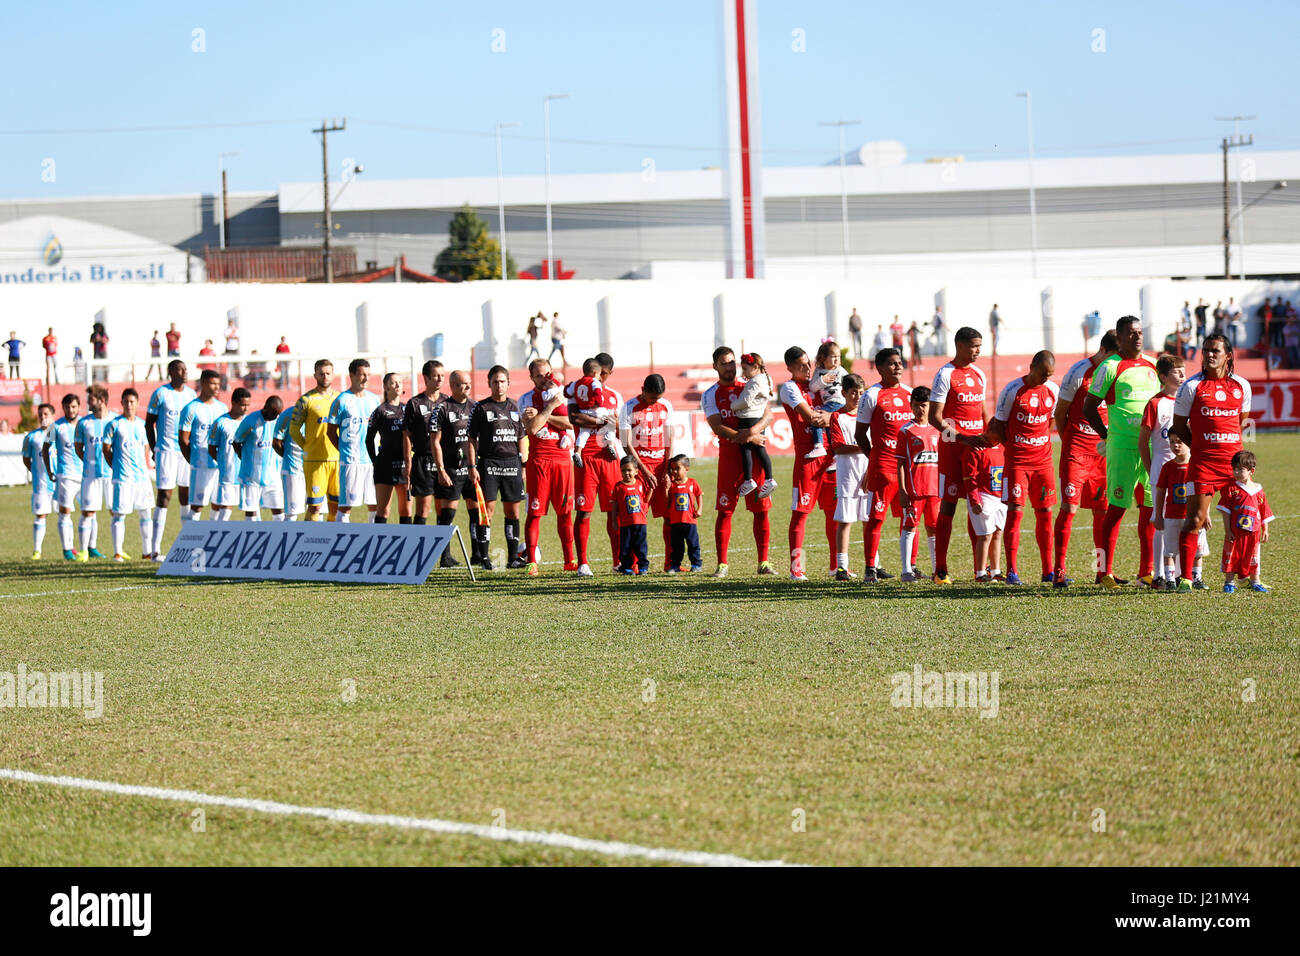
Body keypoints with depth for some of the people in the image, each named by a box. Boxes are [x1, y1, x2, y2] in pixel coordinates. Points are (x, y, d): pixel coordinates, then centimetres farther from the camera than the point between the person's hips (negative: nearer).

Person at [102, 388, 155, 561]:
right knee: (119, 514, -6)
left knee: (146, 514, 7)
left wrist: (147, 468, 10)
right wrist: (115, 467, -4)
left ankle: (148, 550, 14)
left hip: (142, 475, 5)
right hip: (123, 477, -5)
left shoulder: (141, 425, 12)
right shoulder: (115, 425, -2)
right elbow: (106, 449, 0)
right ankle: (117, 552, -3)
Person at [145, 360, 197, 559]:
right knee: (164, 496, -9)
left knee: (186, 494, 9)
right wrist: (154, 450, -4)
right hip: (166, 451, -5)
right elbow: (149, 423, -1)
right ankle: (155, 549, -9)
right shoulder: (160, 394, -6)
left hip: (187, 451, 5)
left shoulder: (191, 394, 10)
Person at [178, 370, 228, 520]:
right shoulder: (191, 409, -5)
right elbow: (183, 440, -5)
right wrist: (193, 462, -8)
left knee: (218, 503, 8)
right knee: (197, 505, -4)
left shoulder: (222, 407, 12)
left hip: (221, 465, 6)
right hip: (200, 467, -6)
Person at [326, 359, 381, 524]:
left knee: (376, 503, 6)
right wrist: (344, 450, -5)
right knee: (346, 504, -6)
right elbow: (330, 431, 1)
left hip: (373, 460, 5)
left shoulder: (374, 399, 12)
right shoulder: (341, 401, -3)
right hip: (351, 461, -5)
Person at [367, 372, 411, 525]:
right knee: (383, 510, -4)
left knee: (406, 511, 5)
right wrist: (375, 462, -3)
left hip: (406, 465, 4)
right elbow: (369, 439, 2)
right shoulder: (380, 411, -1)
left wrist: (409, 464, 9)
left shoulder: (407, 409, 12)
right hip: (385, 465, -4)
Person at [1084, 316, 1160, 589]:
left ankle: (1146, 570, 15)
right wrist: (1107, 436, -1)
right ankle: (1105, 571, -2)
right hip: (1123, 447, -6)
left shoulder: (1151, 367, 14)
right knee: (1117, 508, -6)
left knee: (1150, 508, 8)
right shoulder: (1110, 367, -4)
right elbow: (1089, 407, -1)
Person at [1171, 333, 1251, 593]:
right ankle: (1185, 577, -2)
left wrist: (1228, 443, 11)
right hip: (1203, 461, -3)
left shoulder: (1241, 386, 7)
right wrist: (1200, 446, 5)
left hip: (1234, 458, 3)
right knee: (1195, 520, -6)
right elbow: (1179, 425, 5)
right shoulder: (1192, 386, -2)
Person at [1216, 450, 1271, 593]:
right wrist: (1227, 530, -9)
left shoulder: (1258, 490, 5)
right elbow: (1226, 511, -4)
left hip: (1253, 532, 2)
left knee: (1253, 558, 12)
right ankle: (1229, 582, 11)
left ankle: (1255, 582, 24)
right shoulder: (1231, 488, -3)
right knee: (1231, 557, 1)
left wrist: (1265, 530, 10)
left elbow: (1264, 512, 13)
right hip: (1234, 532, -2)